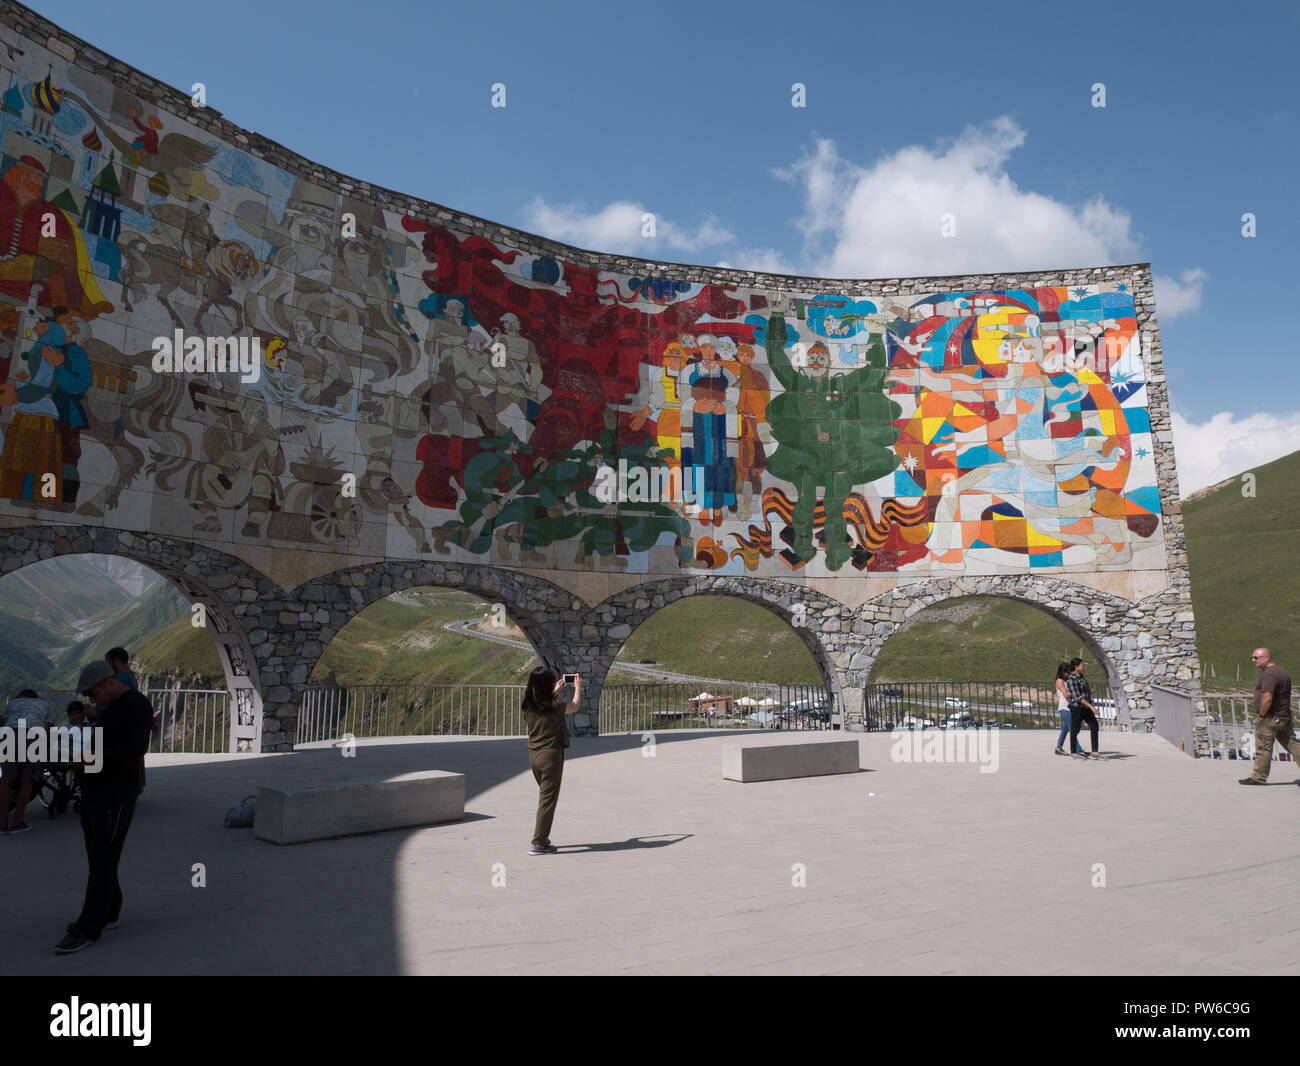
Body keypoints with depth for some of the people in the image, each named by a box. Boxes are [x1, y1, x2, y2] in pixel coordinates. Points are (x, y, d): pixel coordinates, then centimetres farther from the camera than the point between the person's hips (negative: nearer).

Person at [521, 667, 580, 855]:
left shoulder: (528, 706, 0)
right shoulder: (553, 708, -16)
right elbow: (574, 706, 2)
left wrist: (556, 691, 32)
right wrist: (578, 687, 18)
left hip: (533, 755, 7)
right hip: (551, 755, -7)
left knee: (545, 796, 22)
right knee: (548, 799, 2)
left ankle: (541, 836, 28)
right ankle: (538, 843, 5)